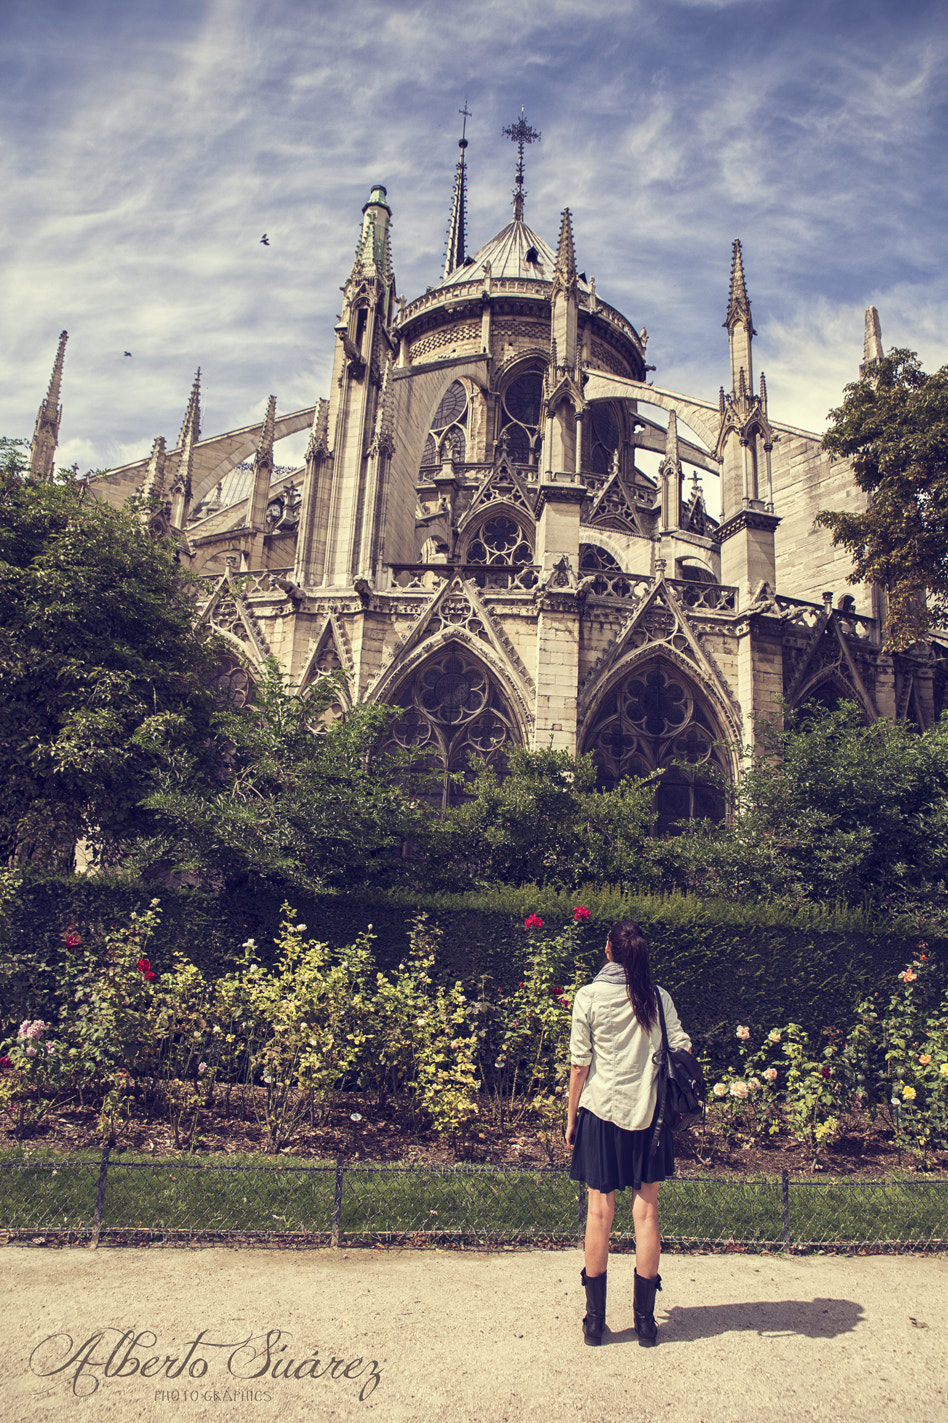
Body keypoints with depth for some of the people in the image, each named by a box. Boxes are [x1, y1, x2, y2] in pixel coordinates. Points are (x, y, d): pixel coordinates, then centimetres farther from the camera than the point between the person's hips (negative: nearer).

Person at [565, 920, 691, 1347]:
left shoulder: (589, 996, -7)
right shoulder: (658, 998, -2)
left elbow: (580, 1063, -5)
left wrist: (571, 1117, 3)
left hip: (600, 1111, -1)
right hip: (648, 1114, 2)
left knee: (599, 1212, 7)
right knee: (646, 1212, 9)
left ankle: (595, 1319, 15)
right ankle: (645, 1319, 17)